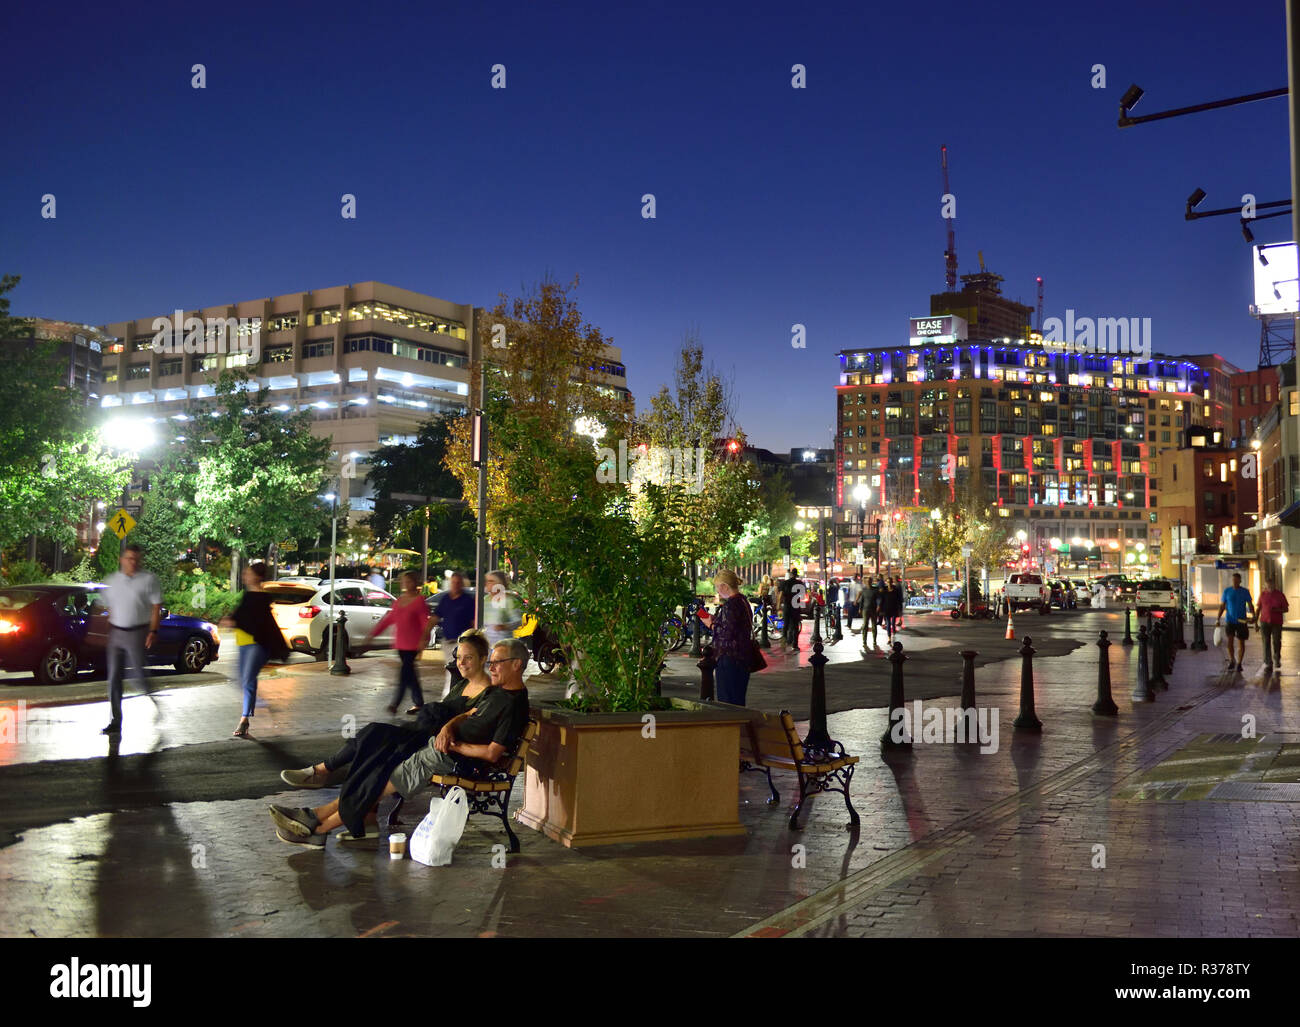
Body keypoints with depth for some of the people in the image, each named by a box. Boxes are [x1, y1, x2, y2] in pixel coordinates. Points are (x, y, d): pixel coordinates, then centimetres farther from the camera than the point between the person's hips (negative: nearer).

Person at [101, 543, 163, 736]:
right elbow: (110, 607, 18)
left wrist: (153, 631, -15)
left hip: (137, 632, -4)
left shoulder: (148, 580, -3)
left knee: (137, 675, -9)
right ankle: (115, 722, 7)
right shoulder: (112, 580, 11)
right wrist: (110, 631, 13)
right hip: (116, 632, 5)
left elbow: (156, 607, -5)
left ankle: (151, 697, 24)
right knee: (113, 677, 2)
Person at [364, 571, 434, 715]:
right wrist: (373, 633, 12)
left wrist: (423, 640, -25)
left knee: (405, 672, -11)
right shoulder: (399, 600, 13)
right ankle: (419, 703, 22)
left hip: (413, 645, -7)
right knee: (410, 673, 12)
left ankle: (395, 704, -10)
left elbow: (425, 622, -13)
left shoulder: (419, 601, -8)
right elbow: (388, 618, 15)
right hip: (401, 644, 7)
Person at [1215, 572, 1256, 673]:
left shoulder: (1245, 592, 1)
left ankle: (1239, 663, 16)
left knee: (1241, 642, 5)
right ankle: (1231, 660, 6)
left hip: (1242, 621, 0)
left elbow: (1250, 605, 1)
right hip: (1230, 620, 0)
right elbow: (1222, 606, 6)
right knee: (1230, 640, -14)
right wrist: (1217, 619, -1)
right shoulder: (1227, 591, 2)